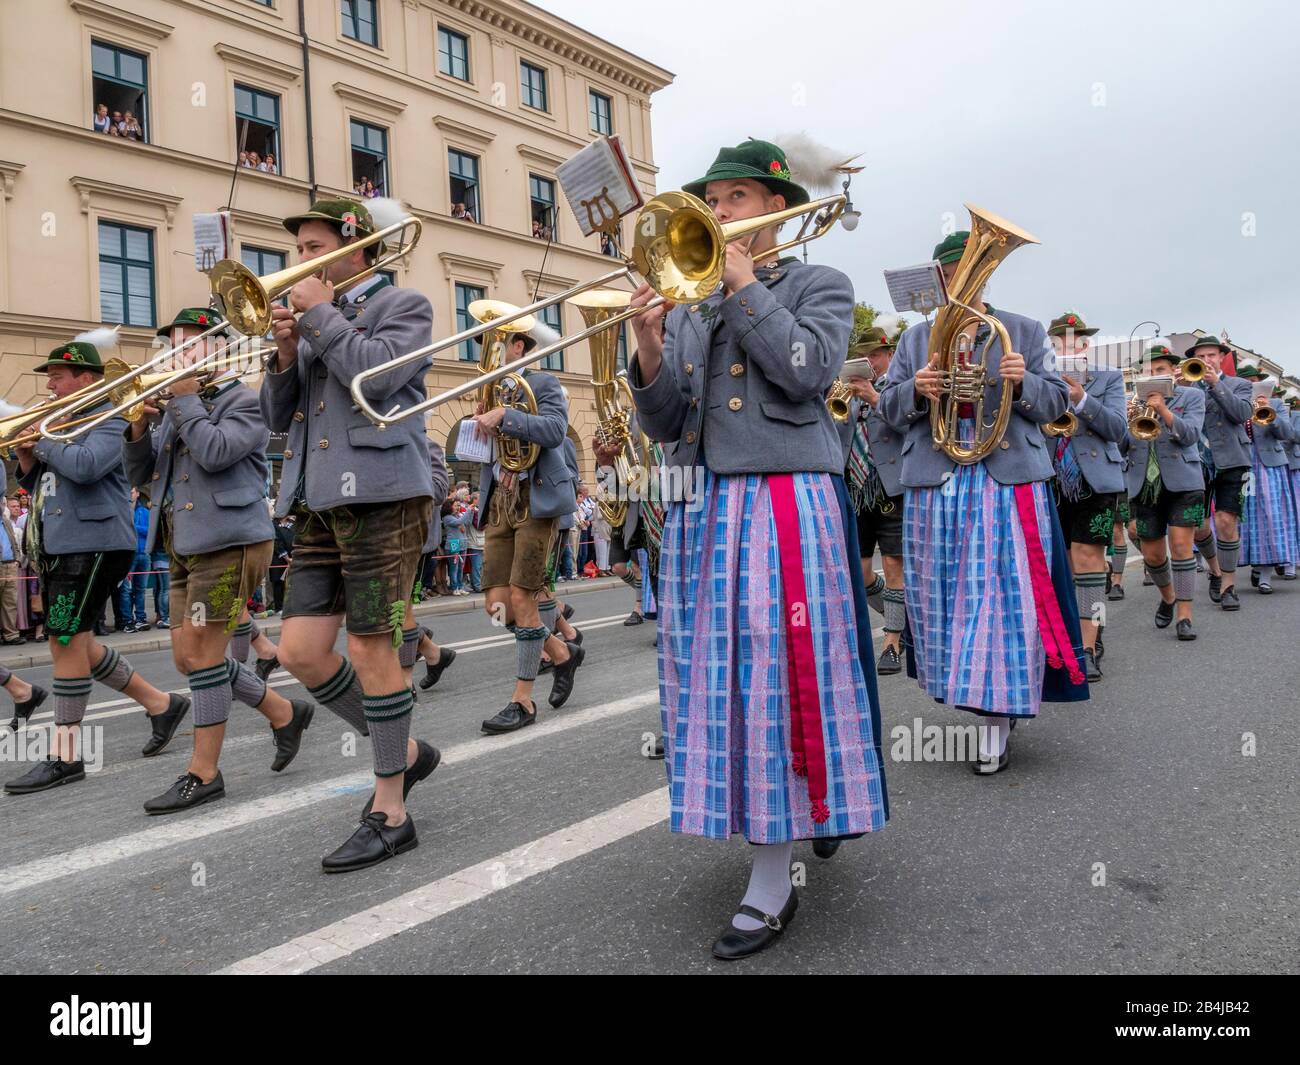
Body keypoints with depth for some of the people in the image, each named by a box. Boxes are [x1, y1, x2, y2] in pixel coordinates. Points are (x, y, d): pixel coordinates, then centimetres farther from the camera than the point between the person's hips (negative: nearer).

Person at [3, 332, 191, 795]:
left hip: (91, 545, -10)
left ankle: (65, 757, -1)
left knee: (67, 644, -9)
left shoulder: (107, 421, -8)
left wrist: (43, 438, -11)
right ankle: (161, 704, 24)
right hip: (60, 547, 10)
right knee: (73, 643, 13)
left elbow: (83, 466, -25)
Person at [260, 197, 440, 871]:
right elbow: (277, 416, 19)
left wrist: (320, 313, -3)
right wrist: (287, 352, 3)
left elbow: (372, 374, -16)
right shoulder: (313, 318, 23)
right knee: (299, 651, 2)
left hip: (381, 496, -7)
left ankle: (390, 815, 8)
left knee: (370, 648, -6)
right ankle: (403, 752, 22)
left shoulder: (402, 305, 4)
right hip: (321, 504, 7)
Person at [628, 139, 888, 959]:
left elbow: (807, 370, -13)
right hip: (700, 510, 5)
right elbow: (663, 425, 9)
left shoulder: (818, 286, 8)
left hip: (785, 502, -5)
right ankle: (816, 804, 31)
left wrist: (746, 286, -7)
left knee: (777, 675, -5)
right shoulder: (688, 303, 17)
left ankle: (773, 881, 6)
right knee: (714, 674, 8)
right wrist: (649, 348, -8)